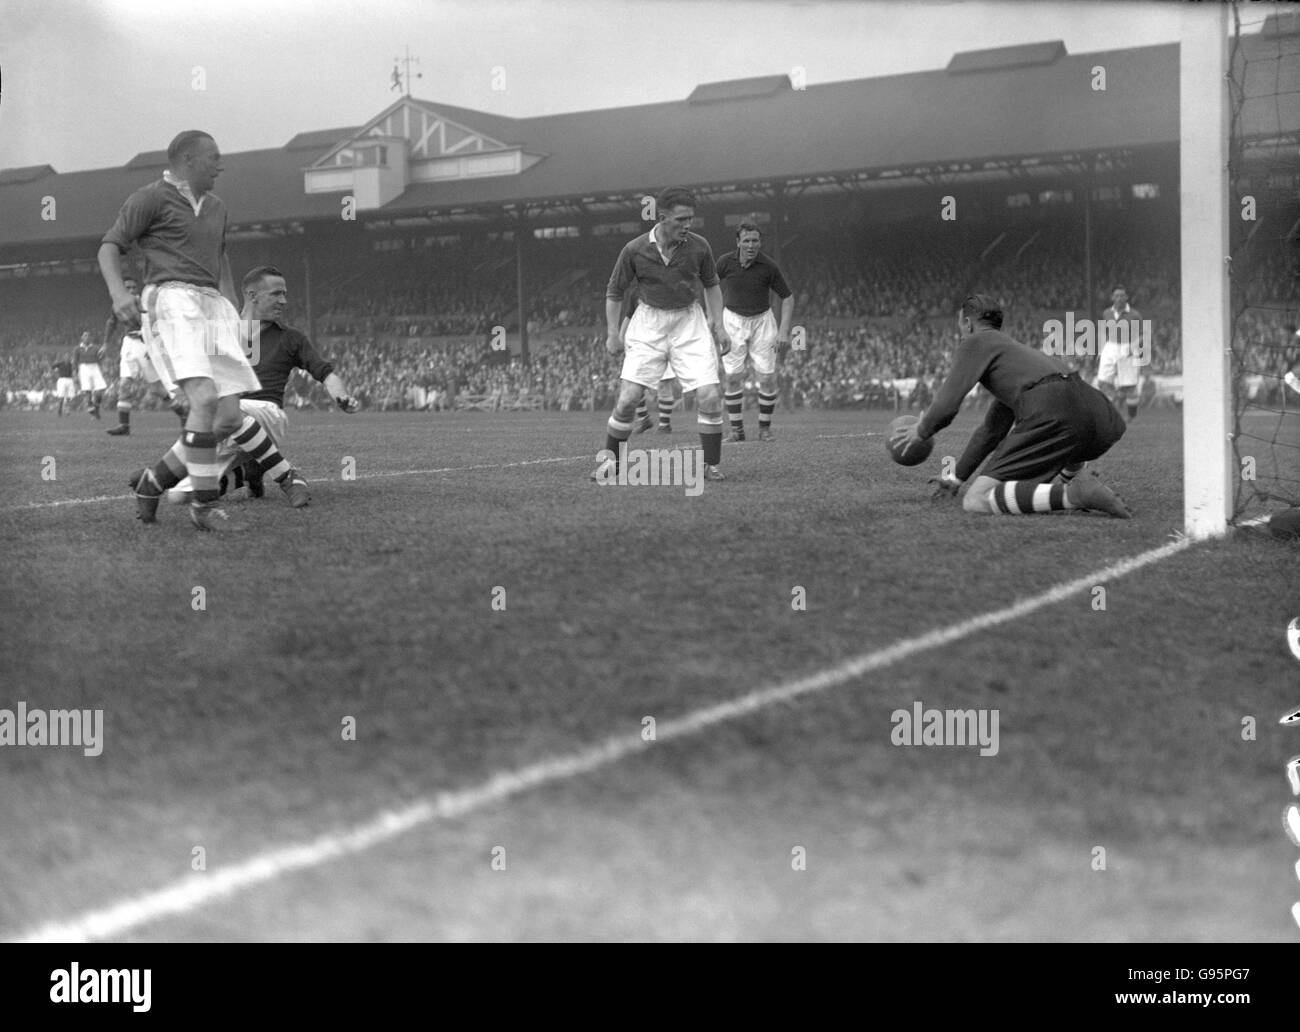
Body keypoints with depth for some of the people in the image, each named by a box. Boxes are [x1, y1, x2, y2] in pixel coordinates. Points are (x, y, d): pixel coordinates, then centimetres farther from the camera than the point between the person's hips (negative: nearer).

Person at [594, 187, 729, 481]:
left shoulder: (699, 247, -6)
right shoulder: (634, 250, -11)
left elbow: (711, 285, 12)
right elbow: (614, 292, 3)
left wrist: (718, 325, 7)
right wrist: (612, 334, -1)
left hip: (688, 320, 1)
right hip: (648, 322, -1)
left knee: (709, 397, -10)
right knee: (628, 399, -9)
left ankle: (711, 466, 5)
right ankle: (609, 462, 9)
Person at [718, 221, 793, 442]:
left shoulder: (768, 266, -13)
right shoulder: (725, 262, -10)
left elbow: (788, 297, -3)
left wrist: (784, 330, -11)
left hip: (762, 320, 0)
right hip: (733, 320, 0)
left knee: (768, 377, -6)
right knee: (733, 377, -7)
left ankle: (765, 428, 10)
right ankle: (737, 429, 4)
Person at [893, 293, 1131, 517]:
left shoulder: (975, 342, 15)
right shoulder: (1014, 347, 39)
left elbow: (945, 407, 6)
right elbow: (993, 429, 45)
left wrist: (921, 431, 28)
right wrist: (957, 479, 49)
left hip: (1050, 415, -8)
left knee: (976, 501, -3)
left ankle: (1072, 494, -21)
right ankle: (1065, 483, 15)